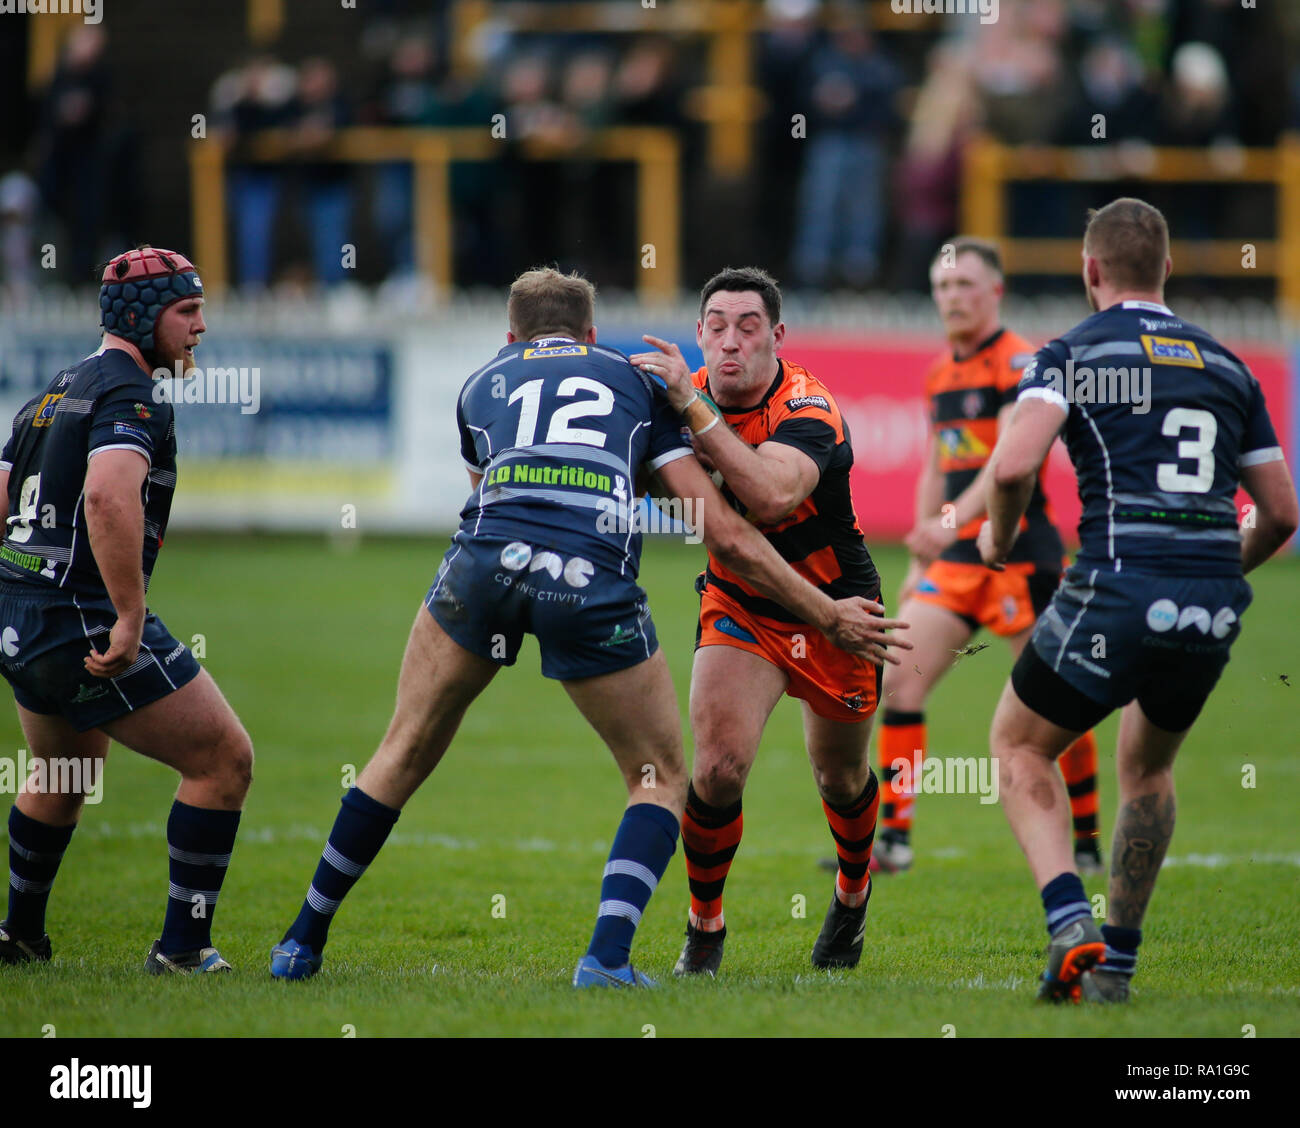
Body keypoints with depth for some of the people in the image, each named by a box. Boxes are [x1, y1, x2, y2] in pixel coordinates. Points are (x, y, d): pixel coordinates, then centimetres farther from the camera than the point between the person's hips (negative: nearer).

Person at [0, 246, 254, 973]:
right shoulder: (131, 395, -13)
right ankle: (183, 947, 1)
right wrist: (130, 619, -28)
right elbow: (110, 497, -31)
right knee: (225, 760, 0)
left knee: (66, 774, 32)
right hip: (89, 626, -9)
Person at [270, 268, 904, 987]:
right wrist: (827, 614, 26)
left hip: (487, 560, 2)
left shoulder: (483, 383, 30)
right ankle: (608, 956, -2)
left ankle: (302, 943, 26)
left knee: (406, 753, 21)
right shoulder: (635, 382, 26)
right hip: (591, 585, -2)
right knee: (661, 779, 17)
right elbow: (725, 533, 19)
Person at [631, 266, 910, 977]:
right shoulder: (688, 393, -12)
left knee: (841, 779, 17)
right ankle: (704, 925, 2)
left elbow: (770, 496, -50)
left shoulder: (808, 411, -30)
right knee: (720, 765, -19)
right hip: (739, 604, 2)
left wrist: (693, 411, -53)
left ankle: (852, 893, 49)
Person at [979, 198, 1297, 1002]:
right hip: (1215, 608, 5)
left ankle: (1071, 922, -5)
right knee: (1148, 767, 28)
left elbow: (1015, 464, -15)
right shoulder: (1226, 367, 16)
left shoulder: (1072, 355, 2)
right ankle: (1117, 962, 28)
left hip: (1119, 595, -5)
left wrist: (999, 536, 6)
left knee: (1019, 747, 16)